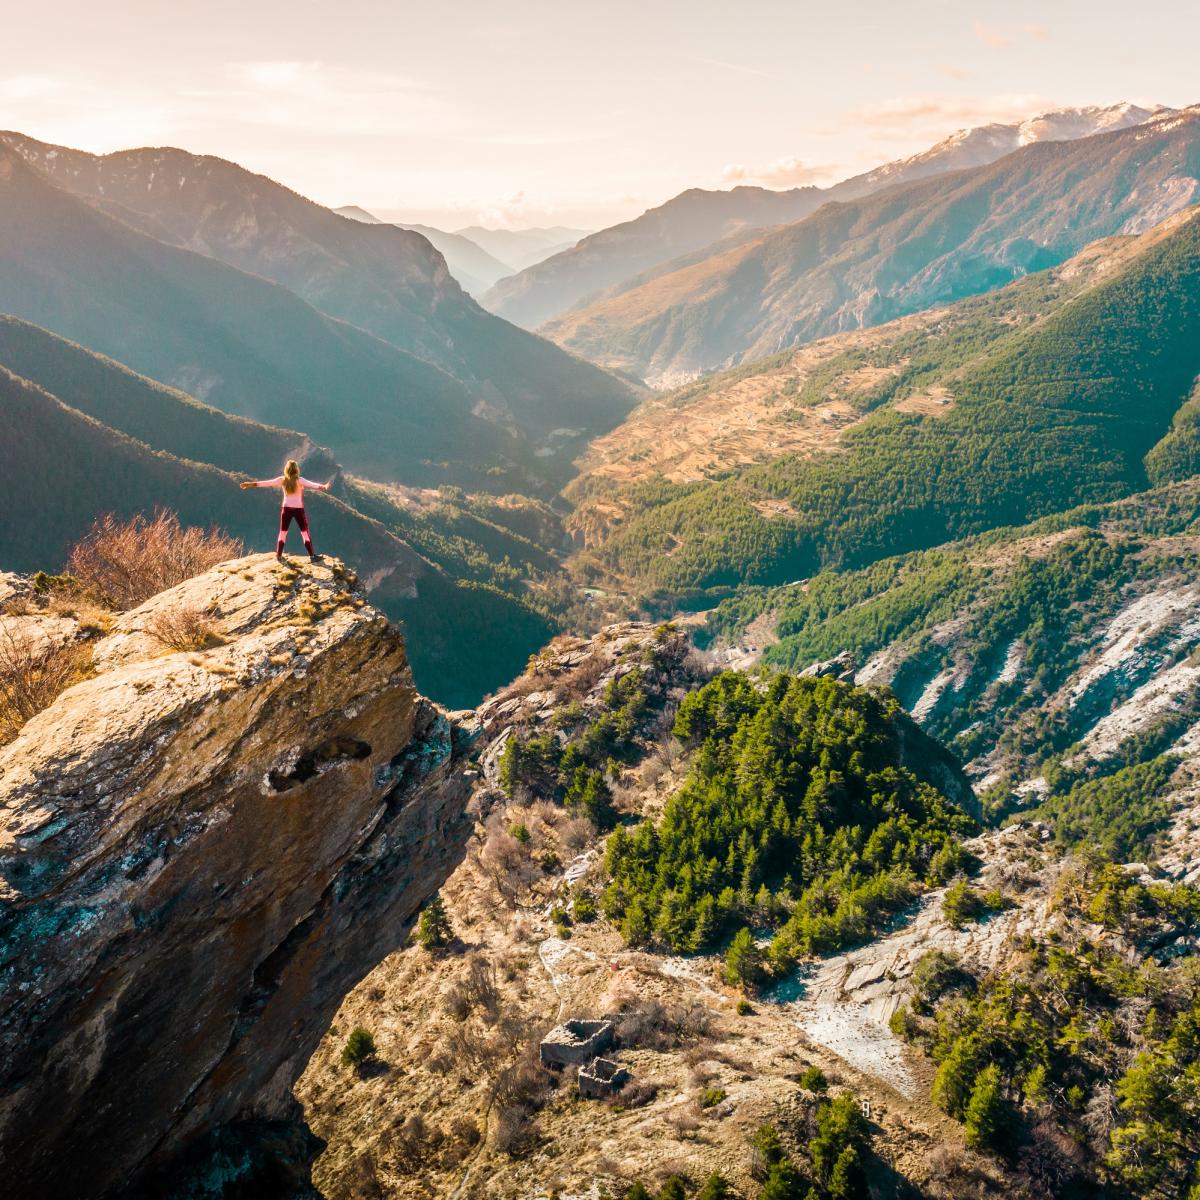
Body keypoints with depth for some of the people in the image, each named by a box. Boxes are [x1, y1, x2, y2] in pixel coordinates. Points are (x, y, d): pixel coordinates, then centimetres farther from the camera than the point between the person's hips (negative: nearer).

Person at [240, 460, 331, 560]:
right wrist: (323, 487, -34)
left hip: (286, 509, 2)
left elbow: (266, 483, 1)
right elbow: (311, 484, -26)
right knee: (305, 533, 5)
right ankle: (312, 555, 6)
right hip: (298, 509, -2)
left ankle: (279, 555, 16)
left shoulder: (282, 480, -5)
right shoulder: (299, 480, -13)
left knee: (282, 533, 14)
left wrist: (252, 484, 9)